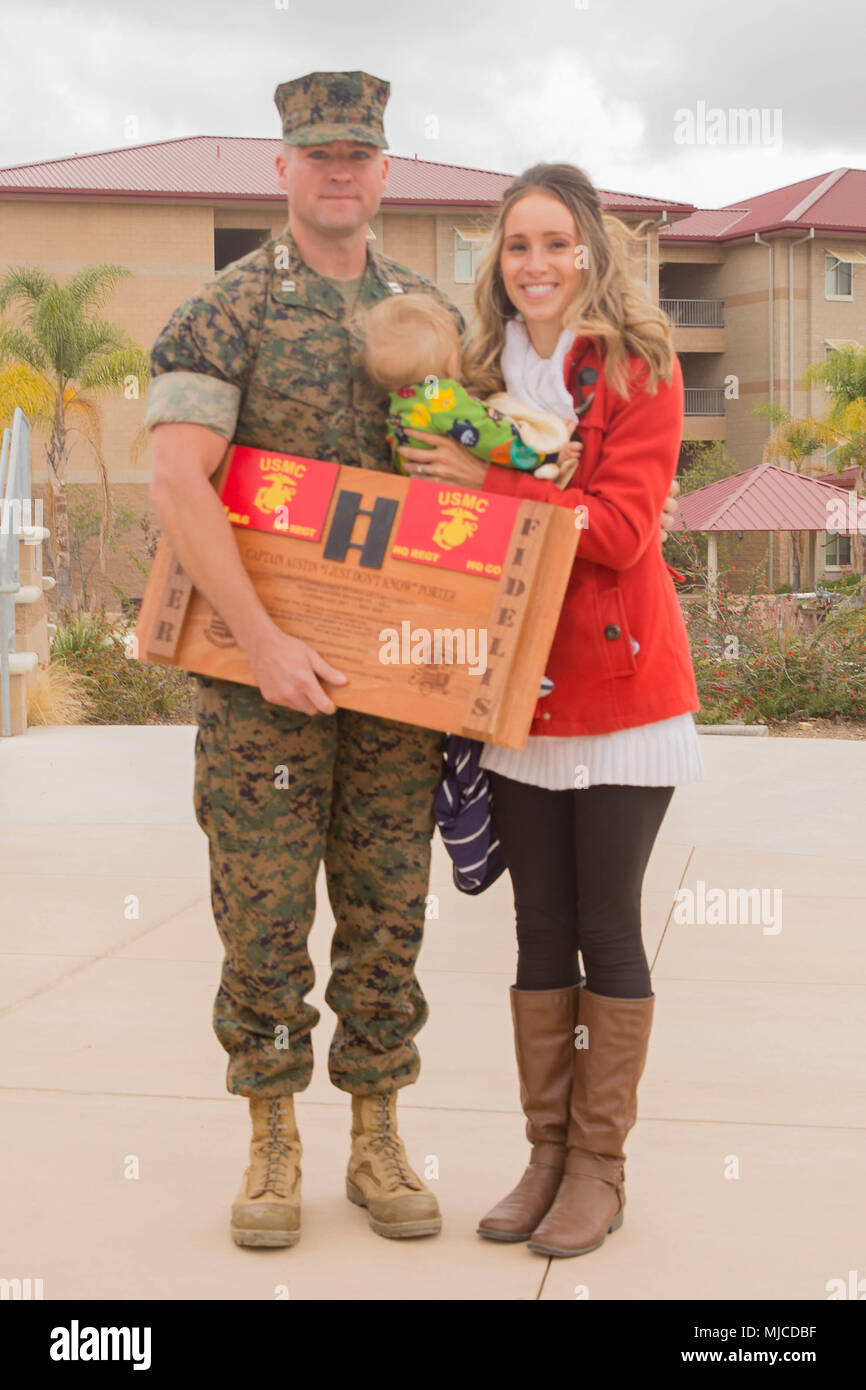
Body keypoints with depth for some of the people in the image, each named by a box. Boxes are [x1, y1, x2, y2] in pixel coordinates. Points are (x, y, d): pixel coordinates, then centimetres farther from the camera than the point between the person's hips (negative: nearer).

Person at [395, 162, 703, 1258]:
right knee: (540, 931, 10)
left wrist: (487, 483, -20)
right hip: (519, 689, 5)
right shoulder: (486, 372, 9)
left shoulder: (640, 366, -6)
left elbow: (623, 527, -16)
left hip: (620, 685, -4)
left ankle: (600, 1165, 16)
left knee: (607, 928, 3)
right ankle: (546, 1154, 22)